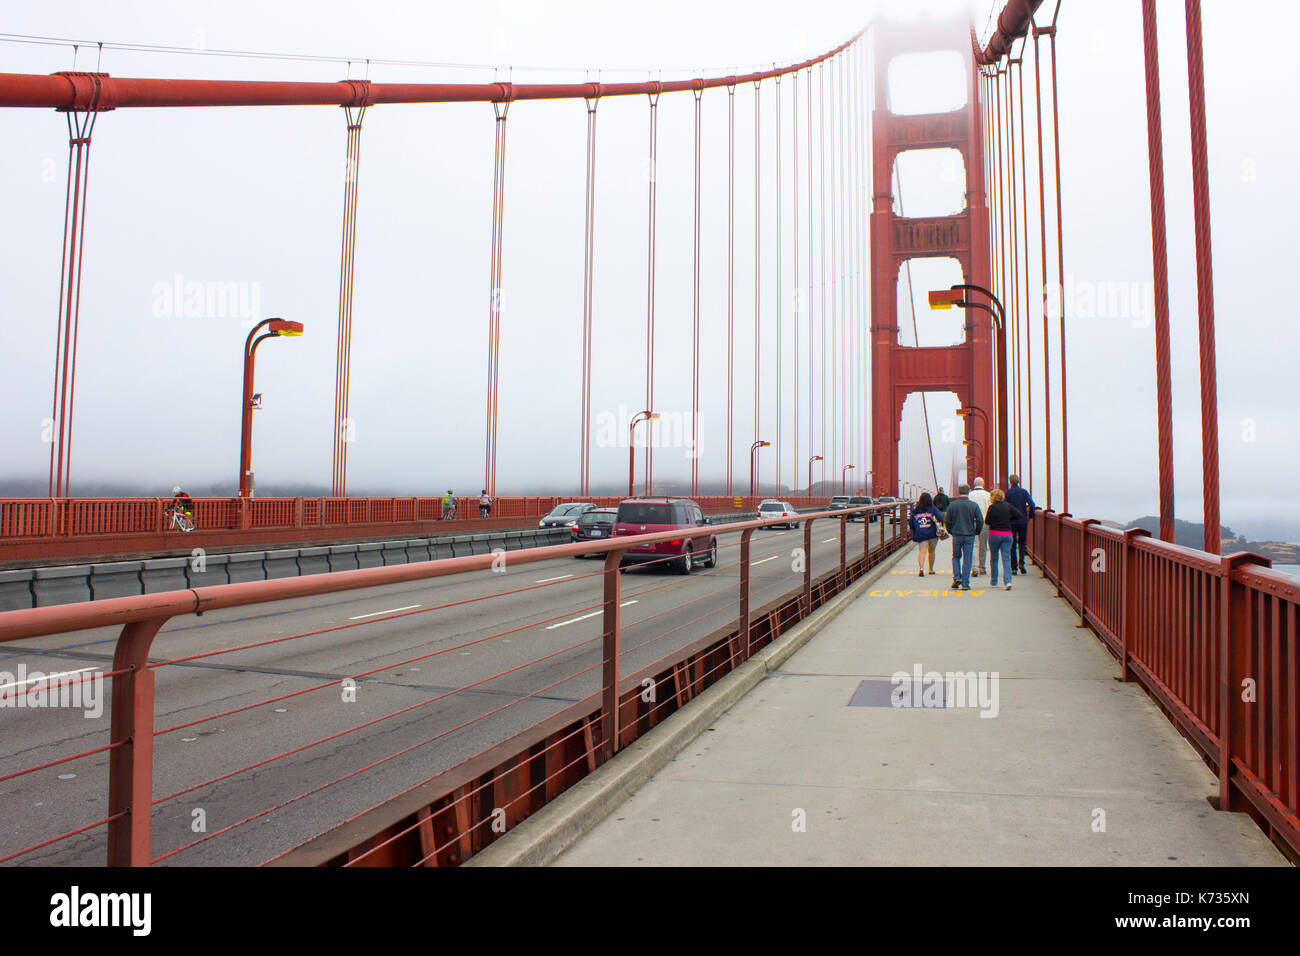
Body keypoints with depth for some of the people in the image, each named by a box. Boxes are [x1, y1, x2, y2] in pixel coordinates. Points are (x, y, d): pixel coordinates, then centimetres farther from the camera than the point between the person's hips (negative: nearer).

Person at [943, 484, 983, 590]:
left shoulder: (952, 505, -2)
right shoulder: (974, 505, -3)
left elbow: (947, 521, 0)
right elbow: (980, 521, -5)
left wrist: (951, 531, 14)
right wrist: (976, 532, 10)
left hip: (956, 535, 0)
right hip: (969, 536, 0)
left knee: (956, 557, 18)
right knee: (967, 559, 4)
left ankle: (957, 577, 1)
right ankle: (965, 584, 4)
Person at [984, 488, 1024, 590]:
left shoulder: (992, 507, -8)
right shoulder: (1008, 505, 2)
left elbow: (987, 522, -4)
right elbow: (1020, 515, 4)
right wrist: (1008, 520, 12)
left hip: (994, 534, -2)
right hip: (1007, 534, 2)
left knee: (993, 558, 12)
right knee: (1006, 558, 0)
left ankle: (993, 581, 21)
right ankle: (1007, 581, -16)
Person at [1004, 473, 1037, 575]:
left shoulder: (1007, 493, -3)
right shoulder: (1024, 491, -1)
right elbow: (1032, 505, -8)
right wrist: (1030, 515, 7)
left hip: (1011, 521, -1)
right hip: (1023, 521, 1)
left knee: (1012, 544, 5)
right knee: (1022, 542, 14)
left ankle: (1014, 568, 3)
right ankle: (1021, 562, -7)